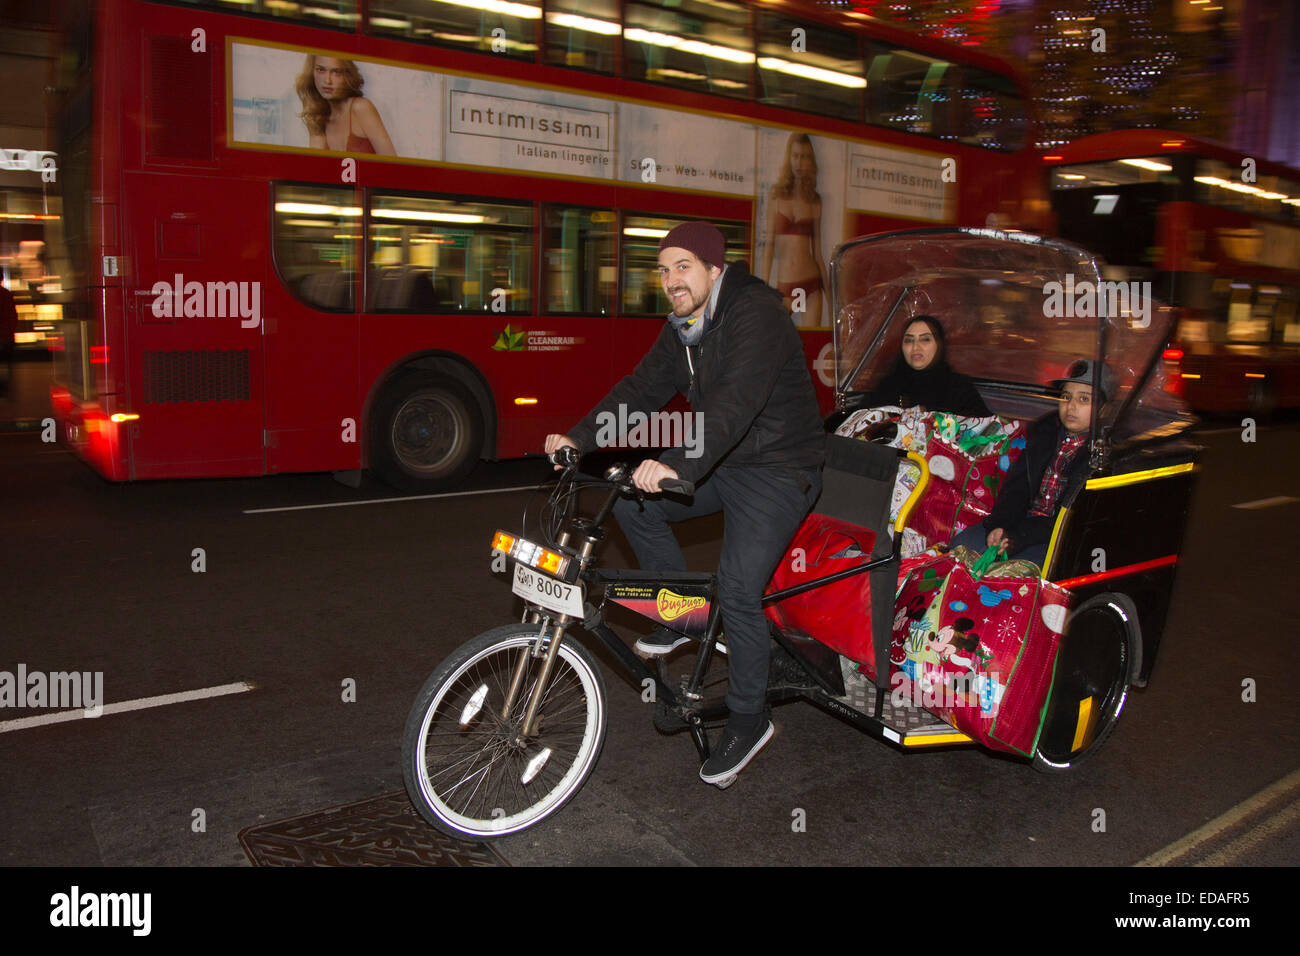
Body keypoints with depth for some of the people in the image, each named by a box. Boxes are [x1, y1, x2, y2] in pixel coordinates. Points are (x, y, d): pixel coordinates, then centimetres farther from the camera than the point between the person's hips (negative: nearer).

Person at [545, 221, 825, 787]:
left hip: (777, 470, -8)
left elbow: (737, 400, -36)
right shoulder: (683, 328, 7)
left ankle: (749, 719, 5)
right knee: (631, 500, -6)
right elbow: (641, 389, 3)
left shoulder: (756, 313, -21)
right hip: (721, 463, 8)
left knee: (737, 590, -17)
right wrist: (580, 437, -10)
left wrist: (680, 465, -48)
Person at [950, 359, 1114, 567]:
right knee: (961, 544, -9)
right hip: (1028, 518, 6)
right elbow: (1016, 484, 8)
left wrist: (1017, 537, -22)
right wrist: (999, 526, -10)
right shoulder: (1044, 429, 8)